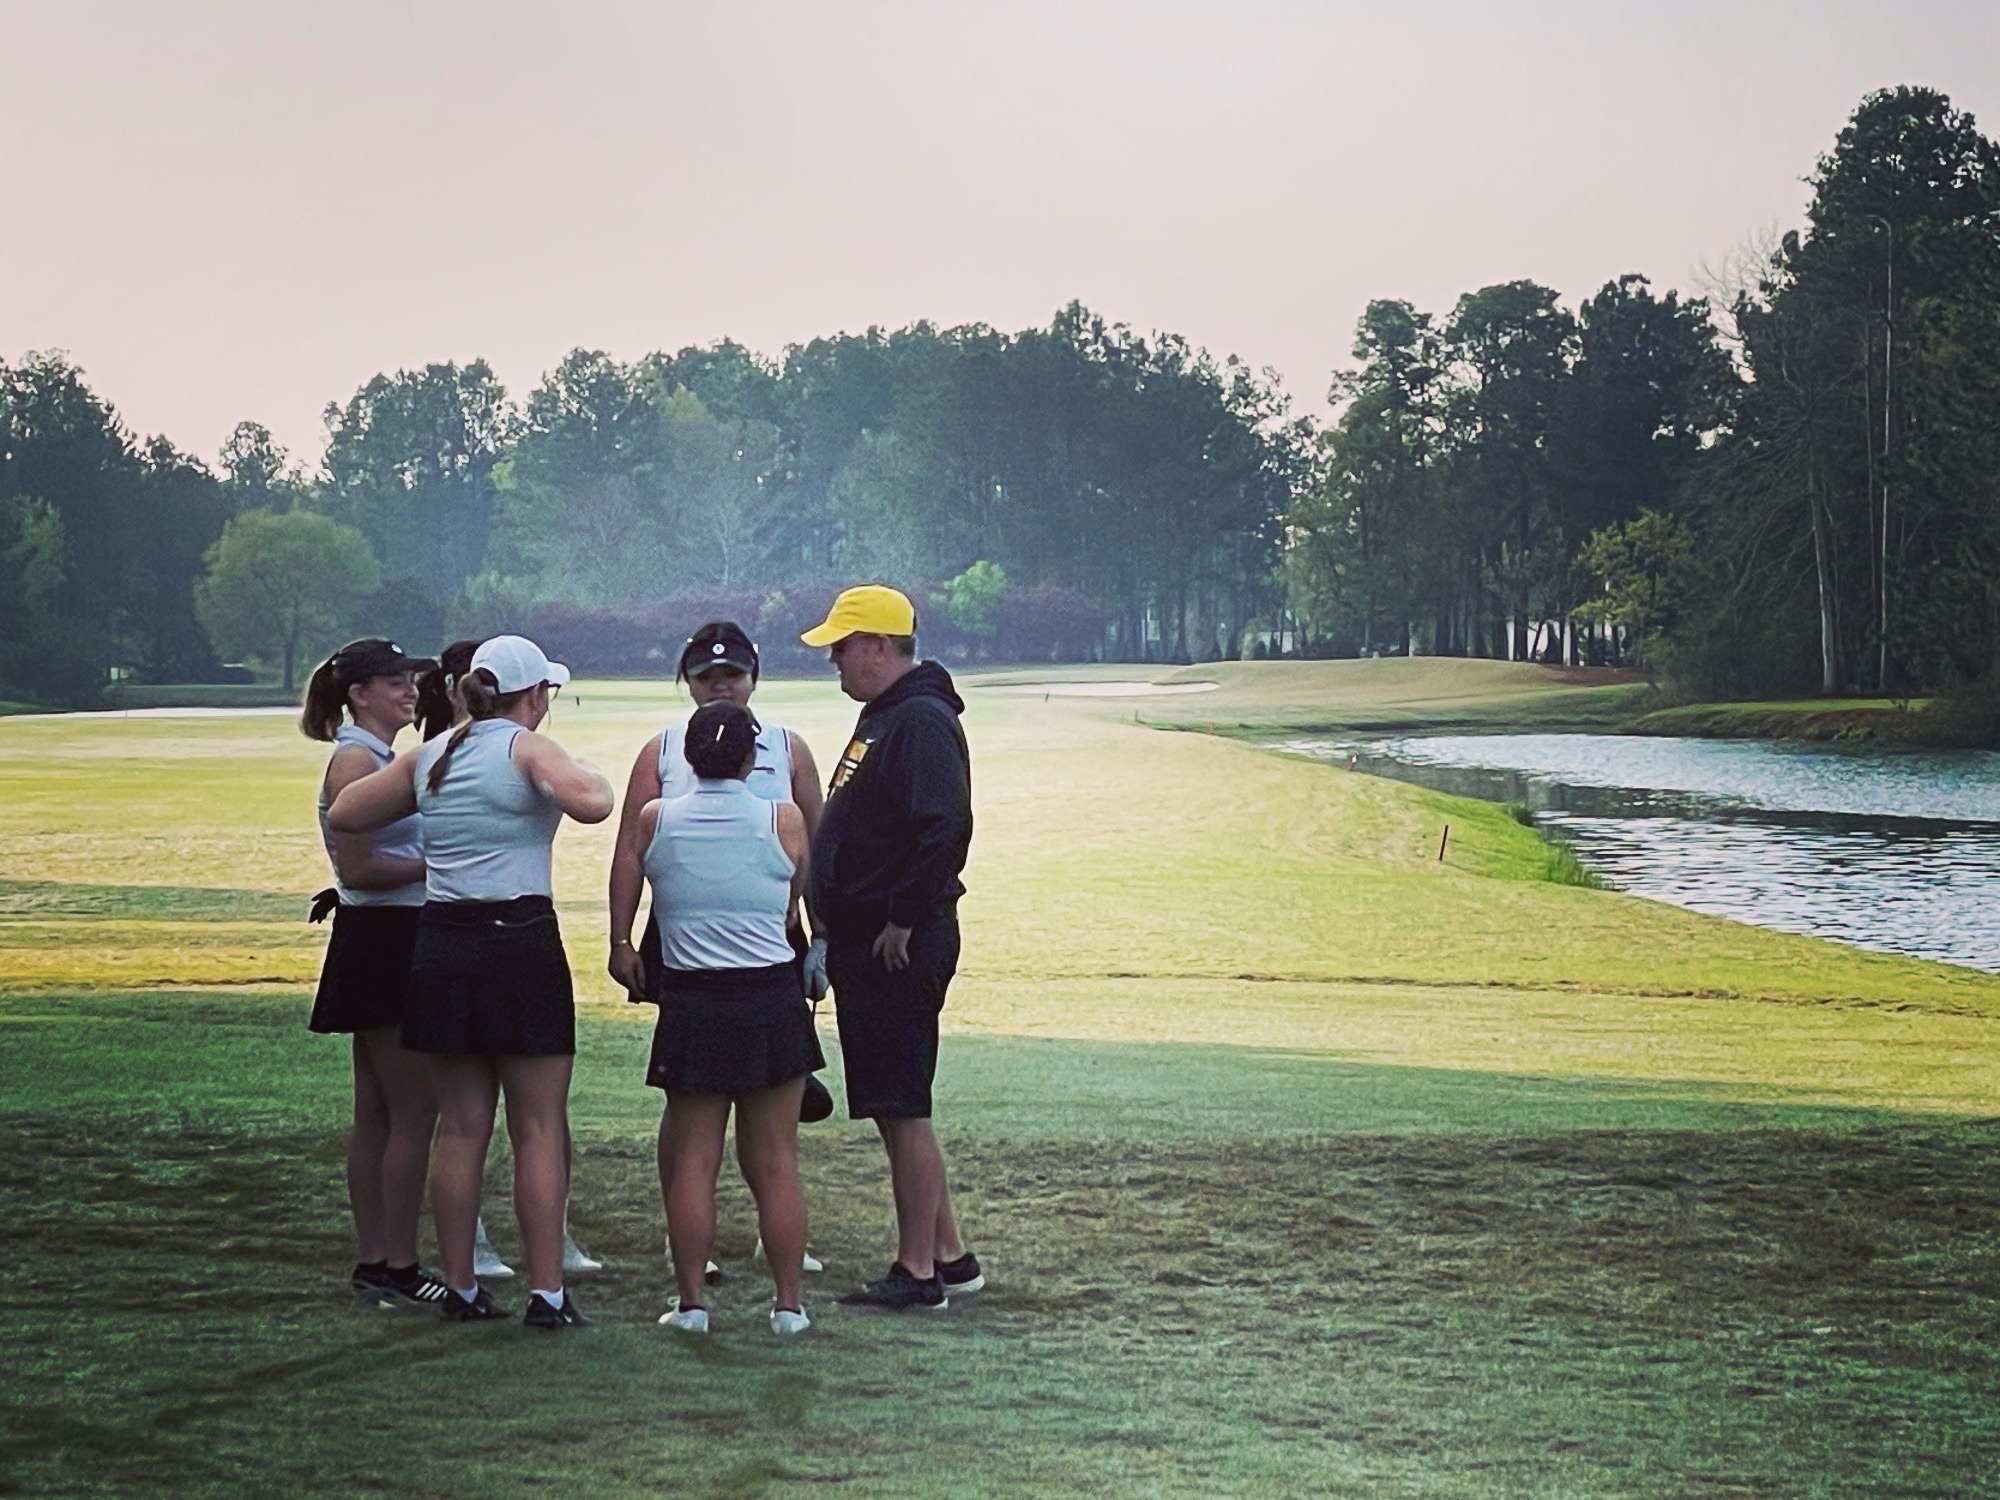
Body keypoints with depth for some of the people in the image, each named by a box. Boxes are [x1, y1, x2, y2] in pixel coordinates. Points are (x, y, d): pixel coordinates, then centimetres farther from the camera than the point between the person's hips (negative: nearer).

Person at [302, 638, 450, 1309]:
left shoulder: (387, 757, 16)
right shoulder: (355, 759, -13)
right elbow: (357, 868, -19)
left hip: (396, 943, 10)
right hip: (380, 942, -10)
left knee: (378, 1113, 12)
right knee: (414, 1110, -8)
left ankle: (374, 1259, 17)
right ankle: (397, 1267, -4)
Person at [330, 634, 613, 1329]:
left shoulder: (429, 758, 10)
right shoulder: (527, 748, -7)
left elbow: (342, 814, 17)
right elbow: (592, 804, -24)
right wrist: (585, 771, -2)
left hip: (441, 947, 5)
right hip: (520, 943, -5)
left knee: (459, 1128, 10)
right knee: (539, 1128, 0)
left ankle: (461, 1288, 13)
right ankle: (546, 1291, -2)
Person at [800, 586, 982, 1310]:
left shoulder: (921, 721, -15)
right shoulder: (879, 719, 18)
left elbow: (943, 828, -24)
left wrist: (904, 921, -21)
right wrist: (837, 935, 18)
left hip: (898, 946, -11)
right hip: (861, 943, 11)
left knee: (902, 1107, -6)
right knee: (892, 1106, 14)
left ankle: (918, 1271, -2)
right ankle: (947, 1256, 21)